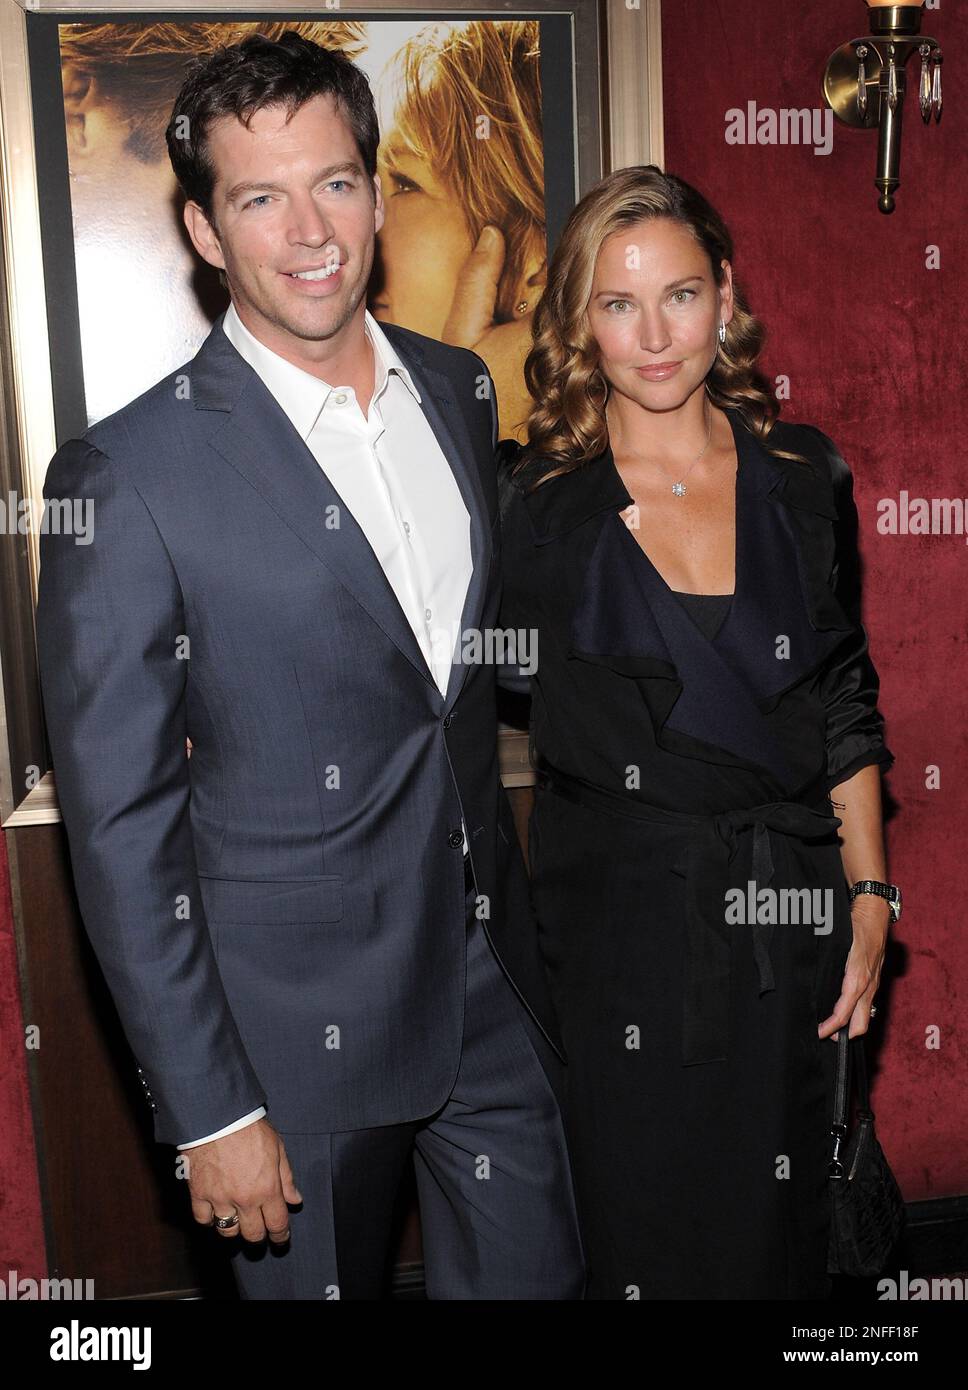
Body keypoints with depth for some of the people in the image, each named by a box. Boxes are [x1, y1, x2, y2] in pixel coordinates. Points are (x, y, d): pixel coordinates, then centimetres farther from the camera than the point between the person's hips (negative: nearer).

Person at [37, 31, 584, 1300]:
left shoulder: (461, 393, 2)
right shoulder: (128, 478, -17)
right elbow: (120, 825, -14)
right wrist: (210, 1110, -12)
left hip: (496, 989, 5)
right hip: (300, 1029, -4)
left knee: (537, 1275, 17)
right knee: (318, 1278, 16)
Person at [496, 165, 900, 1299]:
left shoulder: (804, 480, 3)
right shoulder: (533, 500, -6)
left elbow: (844, 706, 7)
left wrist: (869, 895, 4)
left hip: (785, 914, 3)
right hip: (615, 917, -2)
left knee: (772, 1228, 15)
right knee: (636, 1227, 11)